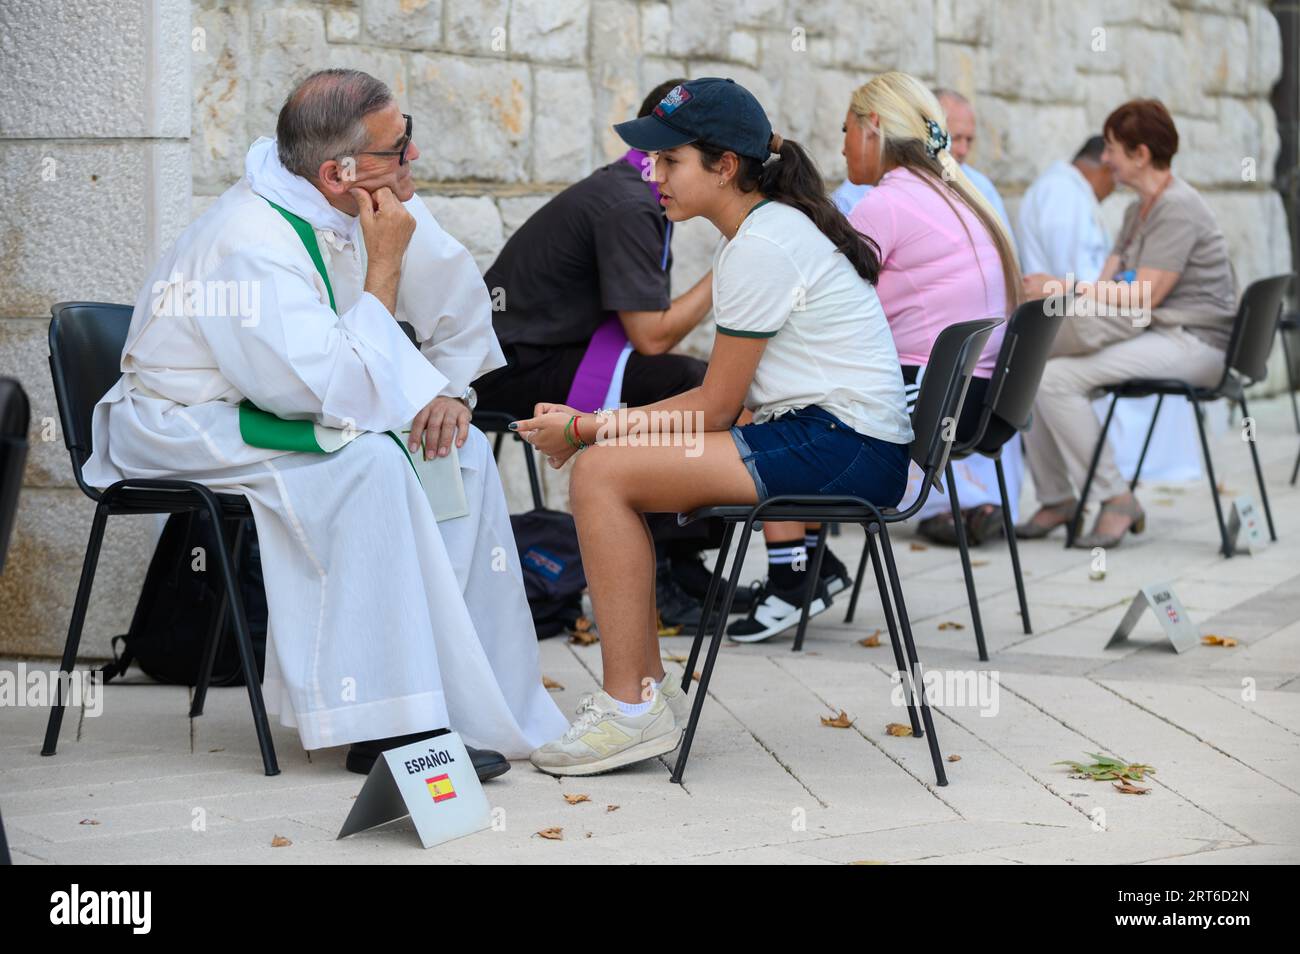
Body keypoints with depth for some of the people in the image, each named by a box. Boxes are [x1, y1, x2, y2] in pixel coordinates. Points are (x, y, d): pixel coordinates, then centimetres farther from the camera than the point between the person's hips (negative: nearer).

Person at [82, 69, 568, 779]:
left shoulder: (378, 200, -6)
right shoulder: (253, 247, -30)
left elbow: (460, 301, 9)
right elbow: (351, 395, -34)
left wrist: (447, 390, -6)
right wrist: (384, 267, -27)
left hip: (284, 407, 8)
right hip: (186, 427, -8)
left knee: (461, 451, -8)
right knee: (369, 462, -31)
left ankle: (483, 703, -6)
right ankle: (384, 726, -29)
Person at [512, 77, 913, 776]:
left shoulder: (762, 245, -14)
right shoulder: (765, 231, 17)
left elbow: (716, 406, -13)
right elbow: (728, 398, 15)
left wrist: (586, 430, -5)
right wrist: (595, 427, 7)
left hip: (845, 451, -10)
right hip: (815, 436, 10)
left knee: (601, 473, -16)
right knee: (607, 460, 7)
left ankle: (631, 710, -14)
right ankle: (647, 686, 7)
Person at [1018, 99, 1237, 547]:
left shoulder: (1177, 208, -14)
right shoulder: (1138, 209, 18)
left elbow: (1143, 296, -21)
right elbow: (1107, 284, 11)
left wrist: (1063, 286, -17)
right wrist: (1046, 294, -6)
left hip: (1194, 342, -10)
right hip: (1155, 337, 10)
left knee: (1057, 377, -24)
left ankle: (1117, 500, -15)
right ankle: (1055, 498, 3)